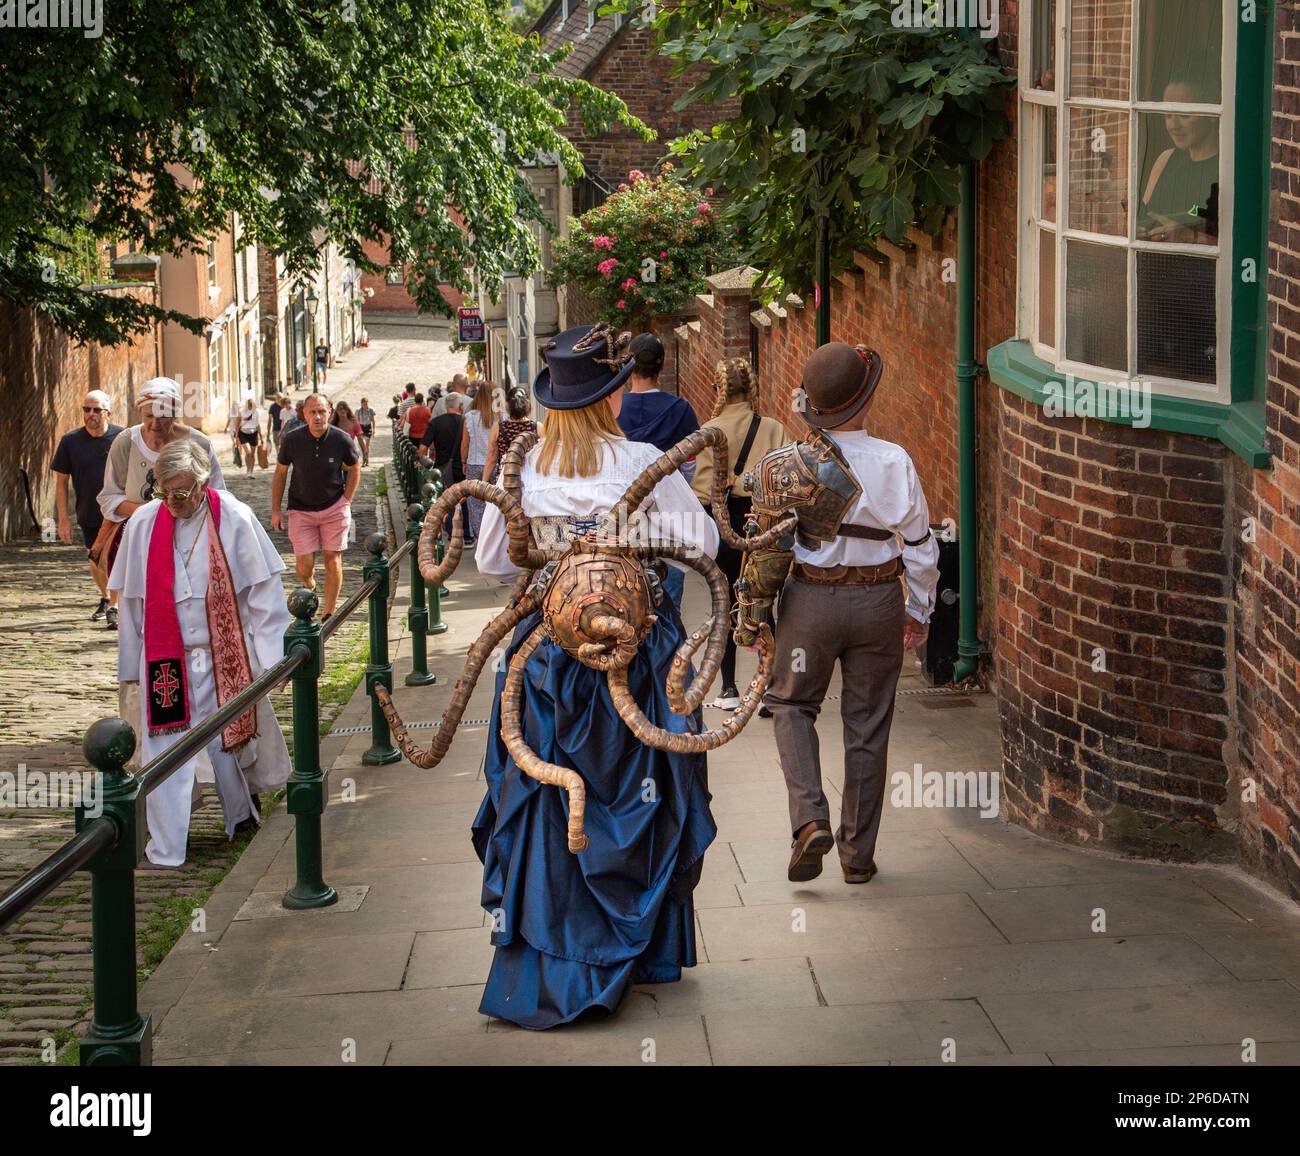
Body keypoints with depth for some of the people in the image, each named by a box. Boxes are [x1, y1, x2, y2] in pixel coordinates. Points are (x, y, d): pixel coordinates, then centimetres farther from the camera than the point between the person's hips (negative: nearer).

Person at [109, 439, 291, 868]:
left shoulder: (234, 519, -10)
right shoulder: (143, 522, -4)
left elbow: (263, 591, -5)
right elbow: (132, 598, 5)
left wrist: (273, 655, -6)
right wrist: (131, 663, 9)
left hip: (224, 653, -1)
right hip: (164, 657, 1)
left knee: (229, 739, 12)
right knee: (166, 750, -1)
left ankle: (242, 813, 37)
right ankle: (167, 847, 6)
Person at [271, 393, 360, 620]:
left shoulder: (341, 440, -13)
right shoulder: (292, 439, -12)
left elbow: (354, 469, 5)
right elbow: (280, 474, 2)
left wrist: (346, 501, 0)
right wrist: (275, 510, 2)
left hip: (334, 508, 0)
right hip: (301, 509, 0)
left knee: (333, 560, -2)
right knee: (304, 564, -5)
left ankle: (328, 615, 9)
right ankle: (309, 587, 32)